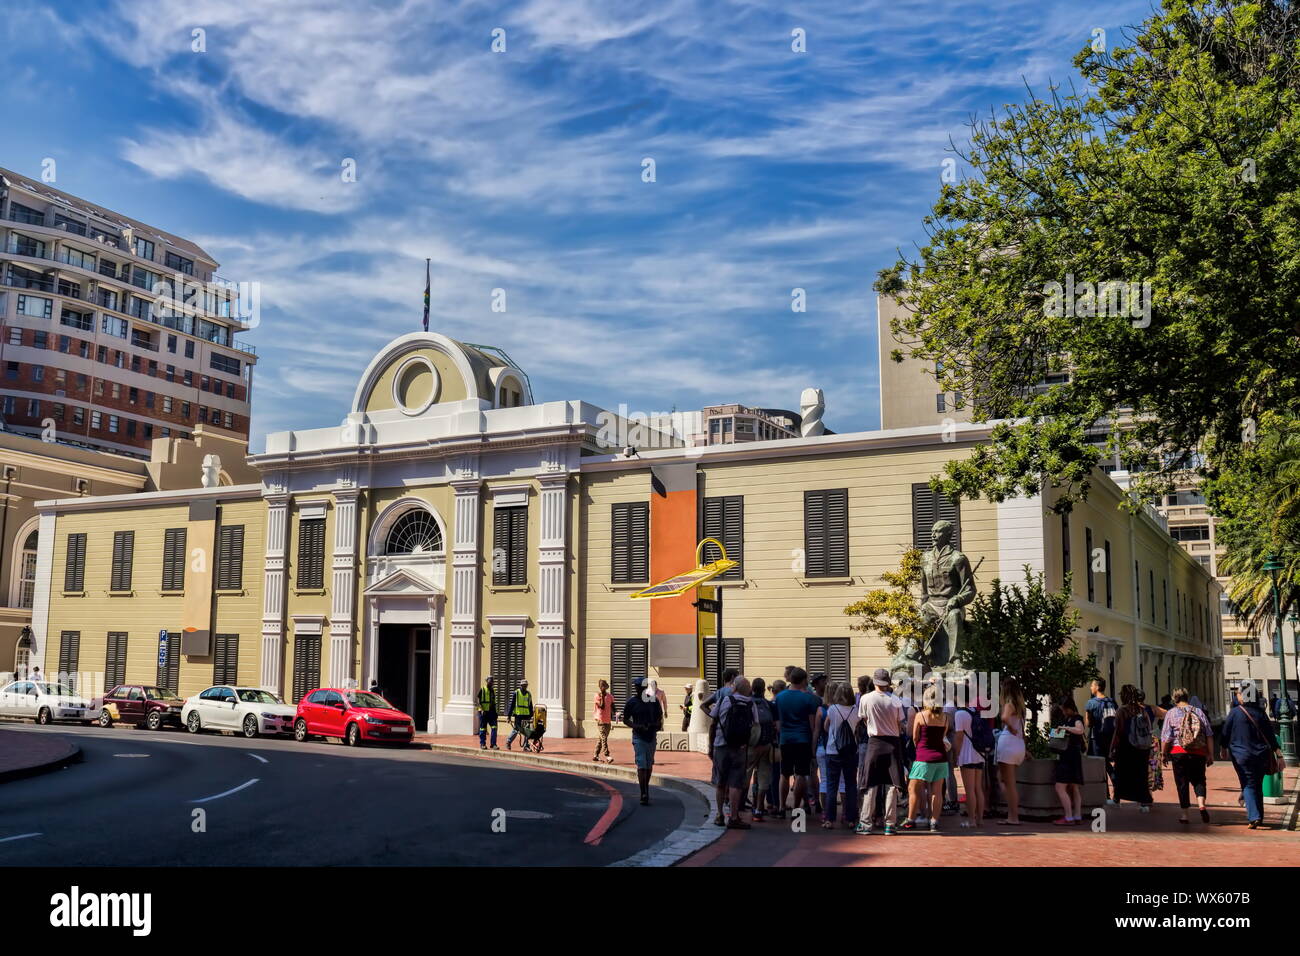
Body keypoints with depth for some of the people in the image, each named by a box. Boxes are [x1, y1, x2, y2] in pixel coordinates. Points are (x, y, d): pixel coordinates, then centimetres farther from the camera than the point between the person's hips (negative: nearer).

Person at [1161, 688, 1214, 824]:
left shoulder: (1171, 714, -1)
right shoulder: (1199, 712, 6)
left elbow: (1166, 737, -4)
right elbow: (1209, 735, 3)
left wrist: (1163, 754, 6)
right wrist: (1210, 754, 7)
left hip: (1178, 752, -2)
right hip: (1199, 752, 2)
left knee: (1182, 783, 5)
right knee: (1198, 779, 12)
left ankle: (1184, 814, 8)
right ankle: (1201, 804, -12)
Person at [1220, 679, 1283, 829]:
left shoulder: (1235, 712, -9)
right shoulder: (1260, 711, 0)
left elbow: (1226, 732, -1)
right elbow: (1271, 734, 1)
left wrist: (1224, 748, 16)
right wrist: (1278, 755, 5)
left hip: (1242, 756, -4)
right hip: (1261, 755, 4)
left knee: (1248, 785, -1)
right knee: (1258, 786, 16)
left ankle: (1254, 817, -16)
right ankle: (1258, 818, 24)